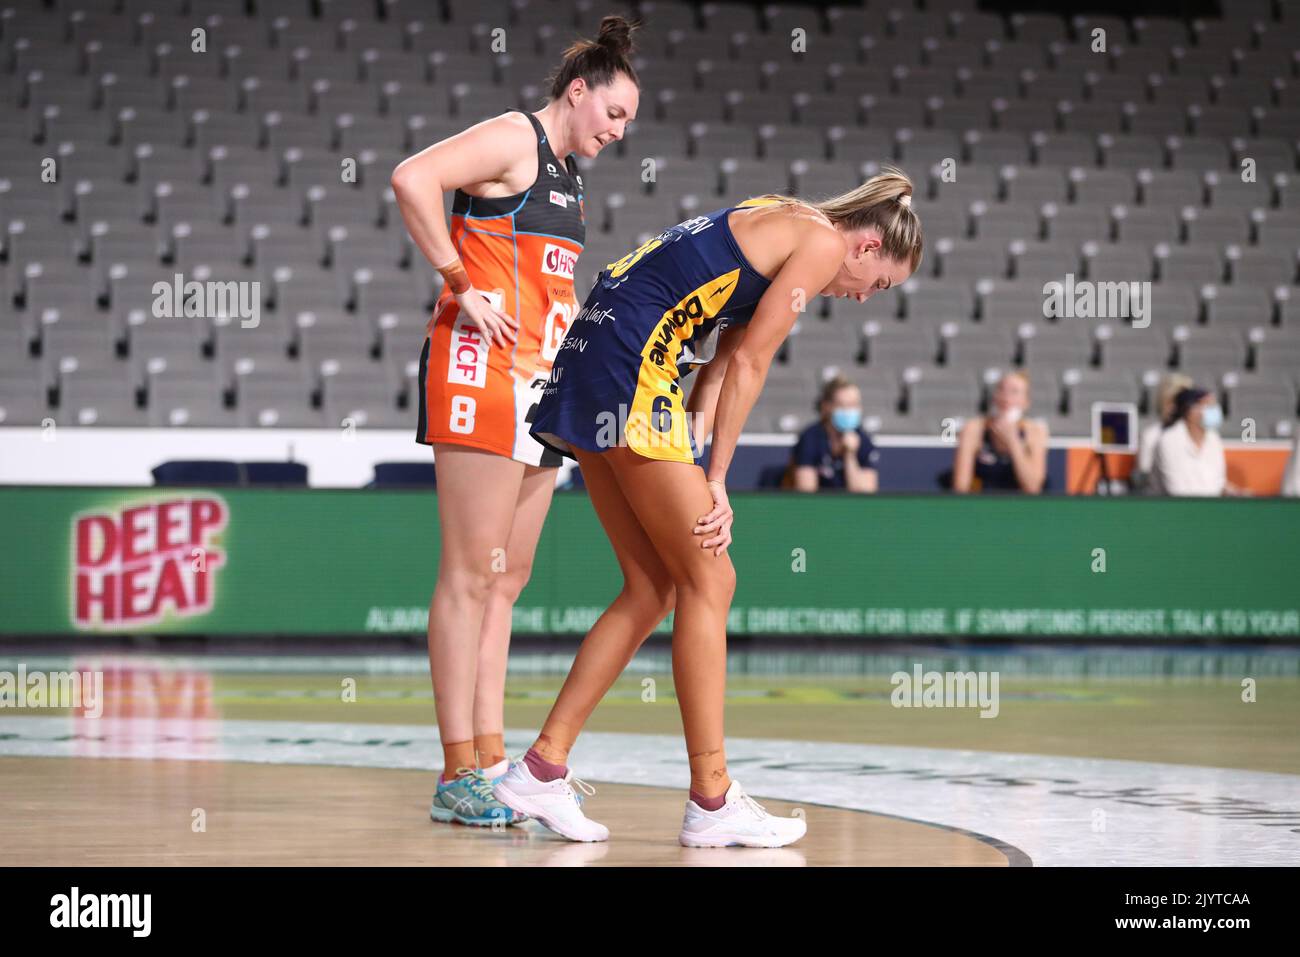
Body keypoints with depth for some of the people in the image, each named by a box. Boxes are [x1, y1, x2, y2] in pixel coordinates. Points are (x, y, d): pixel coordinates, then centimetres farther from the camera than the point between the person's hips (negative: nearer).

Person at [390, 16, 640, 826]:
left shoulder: (568, 175, 23)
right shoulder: (513, 138, -5)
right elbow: (413, 178, -22)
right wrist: (464, 286, -18)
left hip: (540, 381, 10)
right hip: (483, 369, -10)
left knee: (506, 580, 9)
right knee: (471, 575, -9)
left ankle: (491, 761, 13)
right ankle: (458, 776, -10)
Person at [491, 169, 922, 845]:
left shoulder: (779, 226, 24)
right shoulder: (822, 242, -4)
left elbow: (721, 363, 17)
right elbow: (747, 365, -7)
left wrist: (691, 455, 5)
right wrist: (715, 479, -3)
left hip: (589, 359, 10)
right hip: (633, 366, -10)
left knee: (654, 589, 11)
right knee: (708, 580, -4)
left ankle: (542, 769, 11)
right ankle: (711, 802, -1)